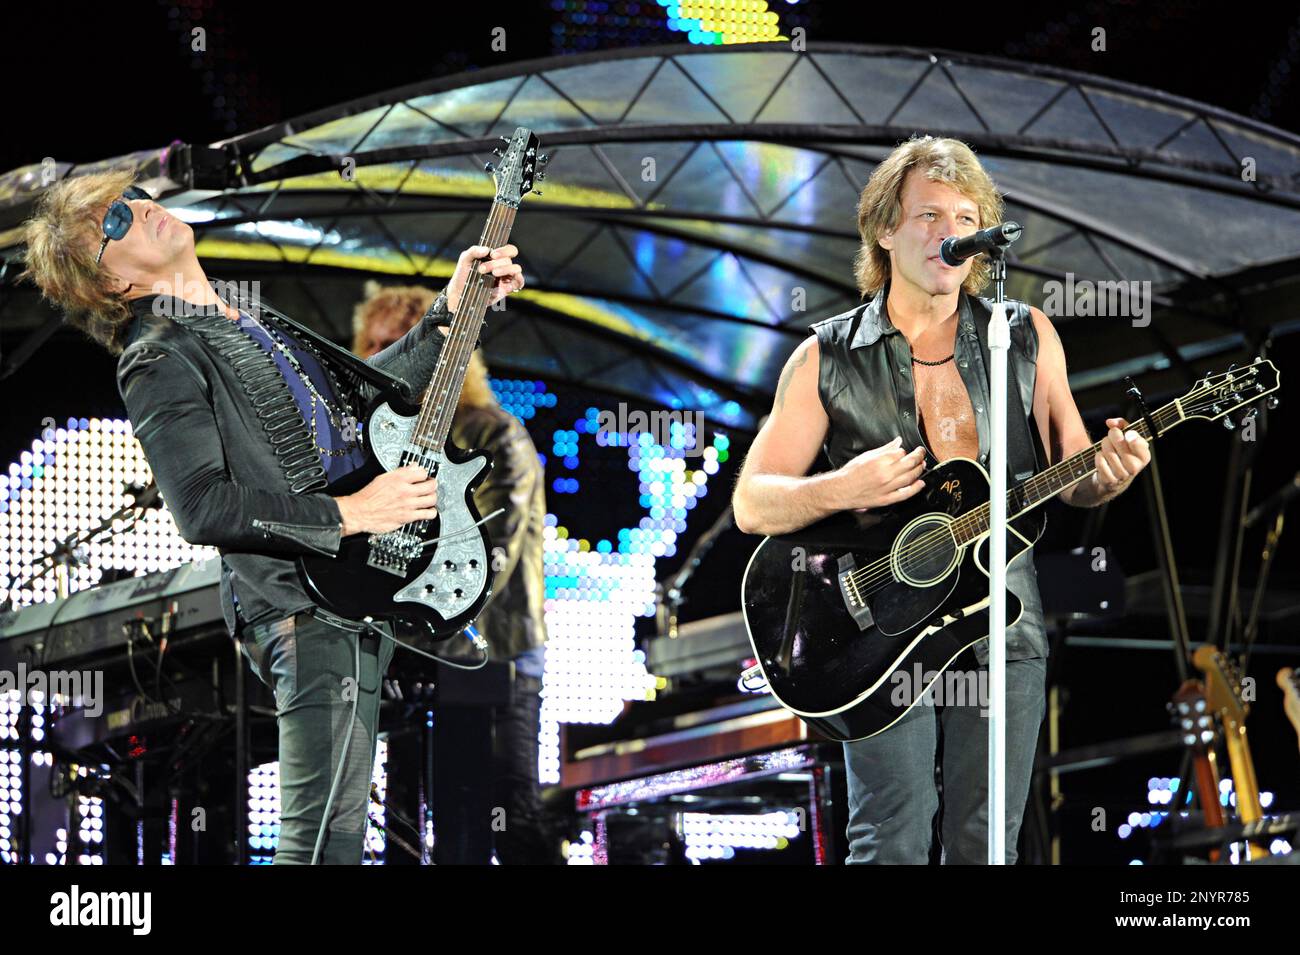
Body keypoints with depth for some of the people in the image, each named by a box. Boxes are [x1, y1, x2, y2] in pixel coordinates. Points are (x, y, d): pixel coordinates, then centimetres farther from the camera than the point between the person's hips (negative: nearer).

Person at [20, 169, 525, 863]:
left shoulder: (249, 324, 19)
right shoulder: (160, 361, -11)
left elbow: (366, 389, 29)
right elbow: (204, 510, -21)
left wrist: (452, 312, 20)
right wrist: (346, 516, -19)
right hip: (303, 610, -9)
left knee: (334, 833, 14)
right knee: (326, 839, -14)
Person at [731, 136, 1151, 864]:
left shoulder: (1027, 338, 8)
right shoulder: (828, 360, 2)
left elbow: (1072, 481, 12)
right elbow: (751, 504, 2)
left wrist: (1108, 476, -12)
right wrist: (840, 490, -17)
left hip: (1002, 632, 2)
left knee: (984, 844, 3)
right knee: (893, 843, -10)